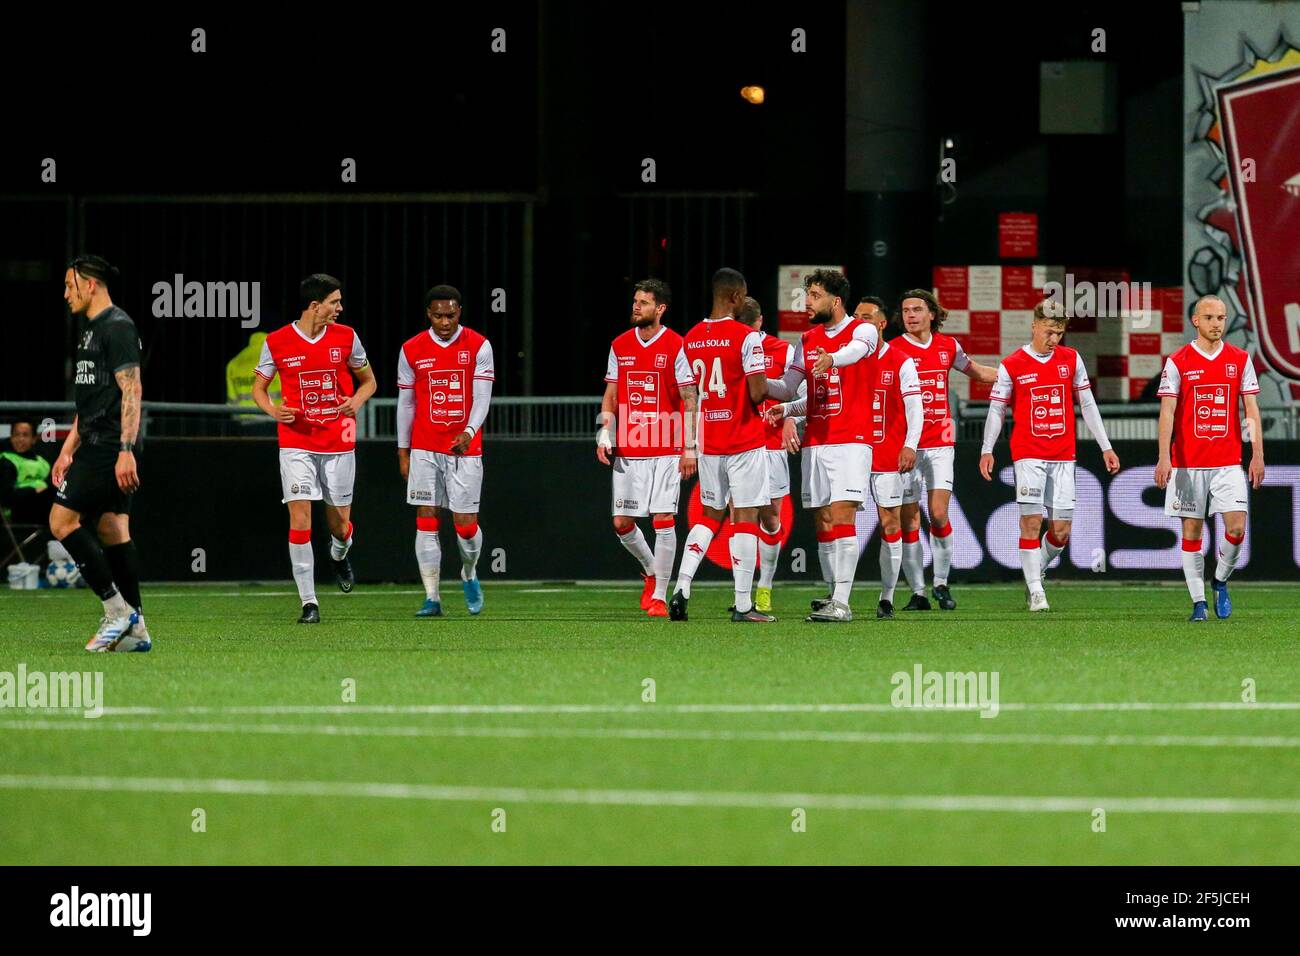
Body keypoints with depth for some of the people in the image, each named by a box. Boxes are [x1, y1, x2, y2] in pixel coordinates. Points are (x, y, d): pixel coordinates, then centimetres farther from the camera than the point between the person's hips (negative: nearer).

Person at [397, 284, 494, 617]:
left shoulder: (478, 346, -2)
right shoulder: (411, 350, 3)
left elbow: (482, 398, -6)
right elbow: (405, 403, 9)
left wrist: (469, 432, -23)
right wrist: (403, 453, 8)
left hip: (465, 449, -1)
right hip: (424, 449, 1)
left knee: (465, 523, -2)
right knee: (426, 521, -3)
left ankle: (469, 575, 28)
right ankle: (431, 598, 0)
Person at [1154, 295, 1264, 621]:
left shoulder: (1240, 359, 6)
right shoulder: (1178, 362, 0)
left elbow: (1251, 409, 6)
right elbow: (1167, 411, -5)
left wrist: (1257, 454, -2)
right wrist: (1164, 457, -14)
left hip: (1228, 462, 1)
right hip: (1188, 462, -1)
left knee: (1236, 527, -10)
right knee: (1192, 530, 1)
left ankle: (1220, 581, 15)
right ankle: (1198, 601, 7)